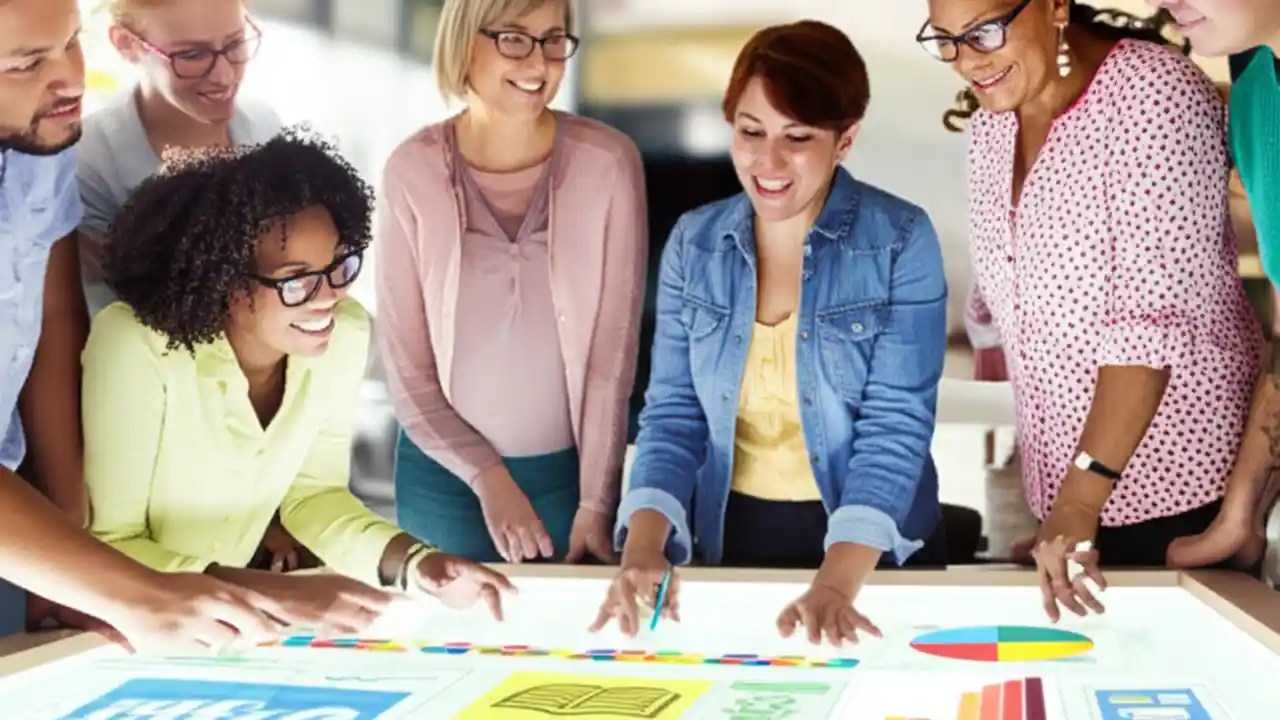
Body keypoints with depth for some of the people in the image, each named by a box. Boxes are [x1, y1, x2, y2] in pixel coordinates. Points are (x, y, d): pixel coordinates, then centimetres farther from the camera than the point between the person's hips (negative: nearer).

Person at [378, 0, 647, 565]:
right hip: (443, 473, 1)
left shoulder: (607, 162, -12)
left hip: (572, 469, 0)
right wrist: (487, 479, -9)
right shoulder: (413, 170, -9)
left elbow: (615, 348, -8)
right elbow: (405, 363, -3)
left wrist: (595, 504, -9)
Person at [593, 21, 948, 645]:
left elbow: (895, 424, -18)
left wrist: (835, 584, -29)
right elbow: (673, 412, -3)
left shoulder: (901, 241, -12)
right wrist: (643, 548, -19)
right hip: (733, 538, 3)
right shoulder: (693, 243, -2)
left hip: (873, 550, -3)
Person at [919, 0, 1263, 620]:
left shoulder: (1153, 94, -16)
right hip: (1064, 485, 6)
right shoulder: (992, 126, 6)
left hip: (1179, 482, -6)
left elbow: (1152, 316, -22)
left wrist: (1082, 495, -25)